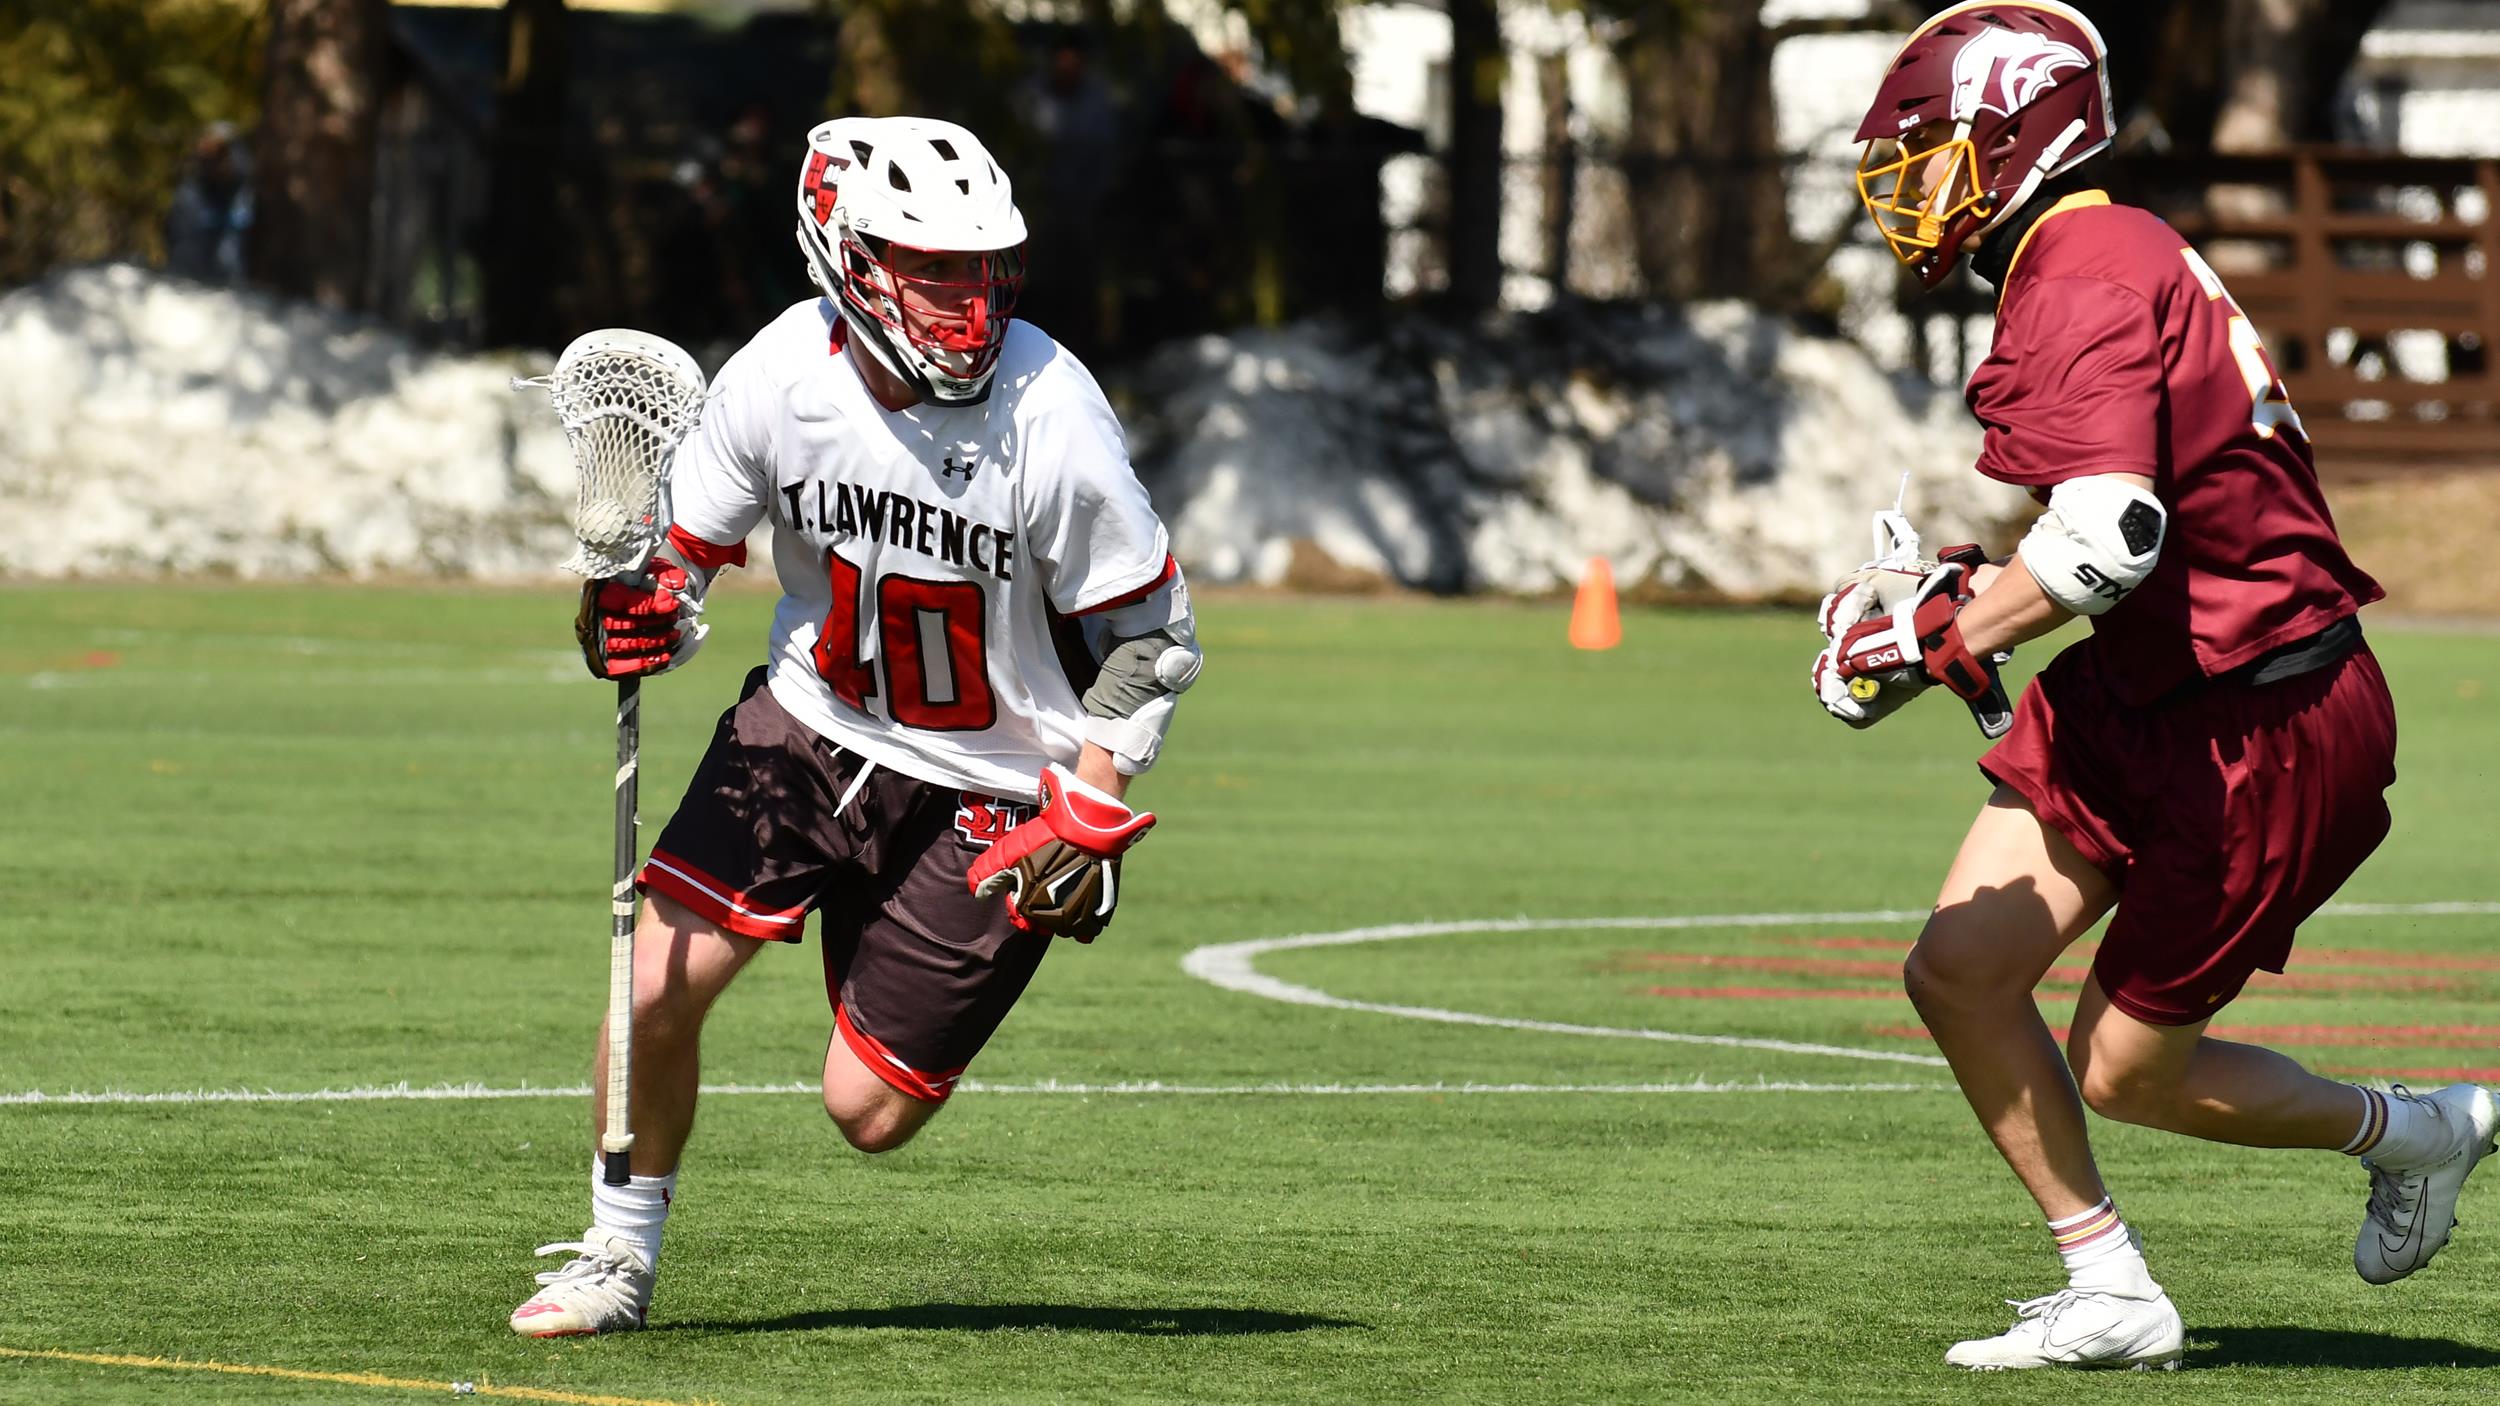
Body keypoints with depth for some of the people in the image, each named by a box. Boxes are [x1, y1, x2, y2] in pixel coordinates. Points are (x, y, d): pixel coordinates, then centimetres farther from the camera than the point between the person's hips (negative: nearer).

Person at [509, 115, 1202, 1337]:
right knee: (655, 991, -12)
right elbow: (683, 546, 2)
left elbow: (1148, 639, -10)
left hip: (988, 786, -3)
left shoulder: (1048, 420, -23)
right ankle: (620, 1256, 12)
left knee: (868, 1112, -3)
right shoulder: (781, 376, -14)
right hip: (813, 722, 3)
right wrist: (641, 610, -20)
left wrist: (1088, 814, -17)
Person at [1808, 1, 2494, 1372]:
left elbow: (2108, 541, -34)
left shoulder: (2086, 282, -21)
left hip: (2260, 730, -10)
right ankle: (2110, 1296, 10)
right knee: (1959, 975, 1)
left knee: (2123, 1071, 2)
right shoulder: (2103, 260, 11)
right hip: (2140, 700, 10)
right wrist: (1970, 585, 12)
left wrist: (1926, 639, -24)